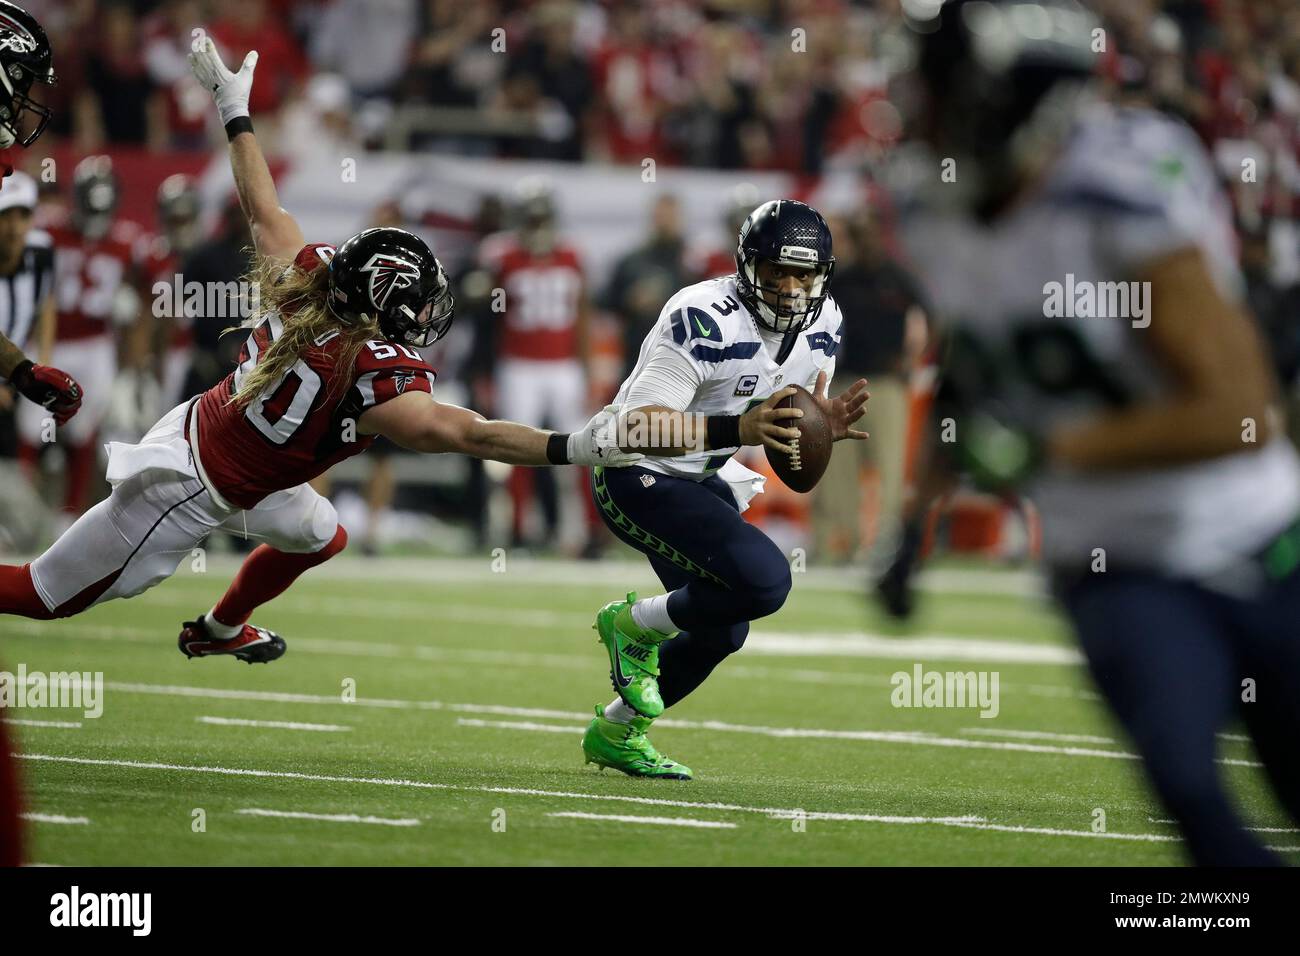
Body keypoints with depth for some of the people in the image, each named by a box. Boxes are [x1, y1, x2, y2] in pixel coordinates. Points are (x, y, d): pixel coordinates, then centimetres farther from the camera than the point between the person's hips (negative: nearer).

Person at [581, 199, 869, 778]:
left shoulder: (823, 325, -2)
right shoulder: (704, 319, -27)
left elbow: (787, 425, 9)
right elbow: (641, 424, -32)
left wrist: (822, 426, -15)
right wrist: (736, 430, -45)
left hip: (701, 481, 9)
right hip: (639, 477, -9)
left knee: (722, 632, 16)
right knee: (764, 581, -26)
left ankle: (615, 734, 37)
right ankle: (635, 623, 0)